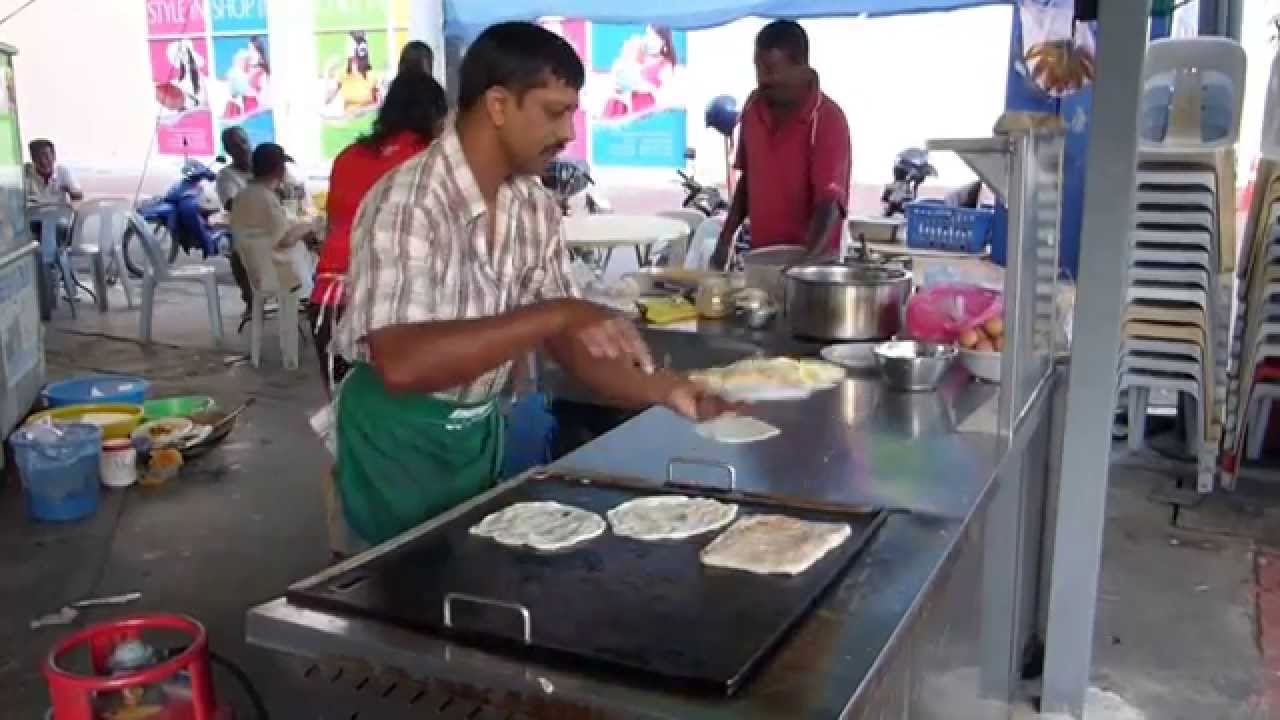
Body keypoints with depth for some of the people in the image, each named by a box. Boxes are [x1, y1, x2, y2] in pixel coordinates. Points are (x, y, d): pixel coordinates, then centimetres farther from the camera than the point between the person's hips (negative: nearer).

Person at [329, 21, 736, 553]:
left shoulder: (536, 206, -3)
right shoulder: (407, 202, -26)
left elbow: (562, 336, 1)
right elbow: (400, 362, -37)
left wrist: (661, 389, -13)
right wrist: (557, 314, -40)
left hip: (481, 428, 7)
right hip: (400, 438, -7)